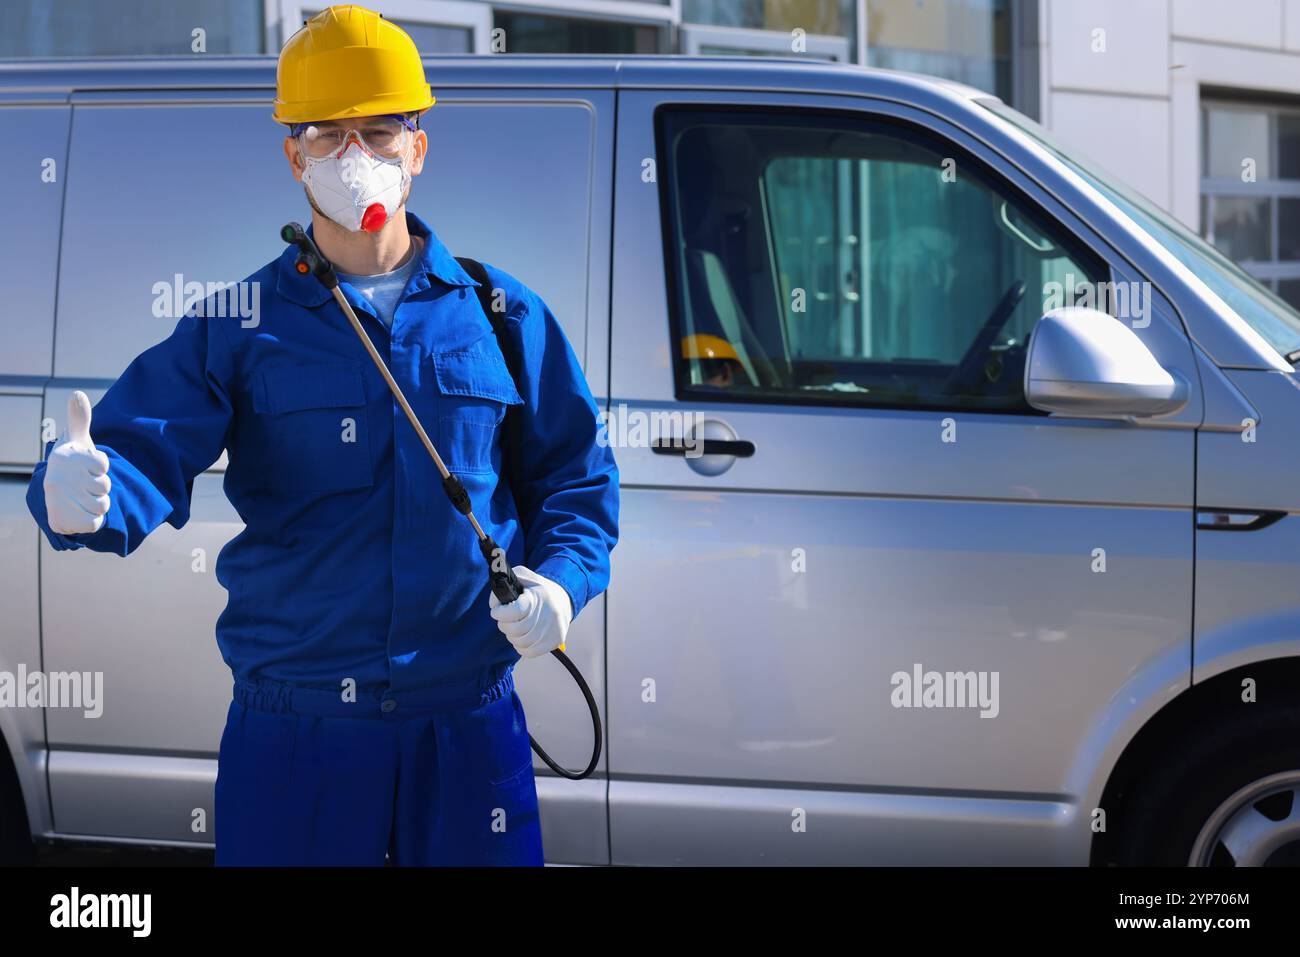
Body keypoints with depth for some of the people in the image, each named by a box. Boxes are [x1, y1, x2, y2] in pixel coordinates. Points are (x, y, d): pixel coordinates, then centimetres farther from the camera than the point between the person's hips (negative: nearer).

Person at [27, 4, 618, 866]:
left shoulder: (504, 316, 7)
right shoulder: (237, 327, 2)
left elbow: (575, 475, 13)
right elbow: (145, 453, -10)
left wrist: (561, 582, -6)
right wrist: (80, 494, -33)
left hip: (468, 726, 1)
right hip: (290, 735, -1)